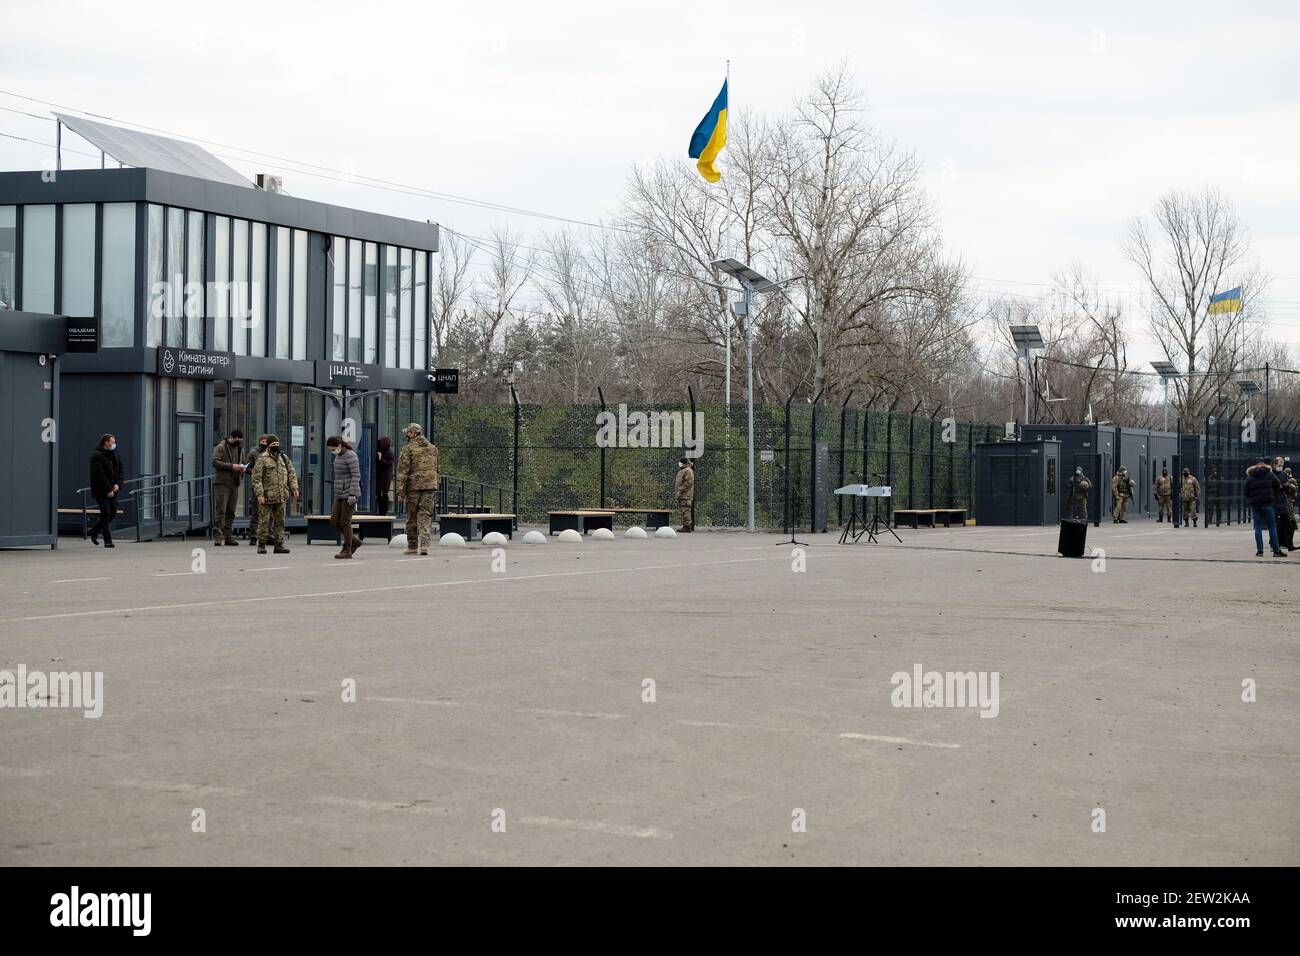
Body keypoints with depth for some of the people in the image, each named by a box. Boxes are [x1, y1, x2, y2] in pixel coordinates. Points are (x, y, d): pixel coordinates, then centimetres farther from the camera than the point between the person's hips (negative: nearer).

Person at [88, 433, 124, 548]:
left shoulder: (114, 455, 13)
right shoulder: (97, 456, -11)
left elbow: (120, 471, 14)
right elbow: (99, 475, -17)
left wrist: (117, 484, -5)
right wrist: (108, 490, -19)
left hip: (112, 490, 7)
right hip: (101, 490, -7)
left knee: (113, 512, 7)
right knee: (106, 513, -8)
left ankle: (94, 532, 27)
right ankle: (108, 541, -5)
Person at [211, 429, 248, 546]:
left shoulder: (239, 449, 20)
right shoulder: (220, 448, -4)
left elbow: (242, 463, 31)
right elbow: (215, 462, -14)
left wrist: (243, 469, 7)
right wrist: (231, 466, -21)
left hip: (234, 484, 7)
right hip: (222, 483, -7)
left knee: (230, 512, 8)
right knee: (220, 511, -11)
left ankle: (228, 536, 12)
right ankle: (217, 535, -13)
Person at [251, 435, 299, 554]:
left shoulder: (284, 458, 12)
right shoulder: (262, 459, -5)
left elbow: (291, 473, 18)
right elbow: (256, 478, -9)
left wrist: (294, 487, 3)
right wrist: (260, 494, -16)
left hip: (281, 496, 5)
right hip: (267, 496, -5)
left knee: (280, 521, 8)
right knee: (264, 520, -2)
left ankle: (279, 544, 15)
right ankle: (261, 545, 5)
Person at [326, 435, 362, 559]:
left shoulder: (350, 456, -13)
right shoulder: (339, 456, 15)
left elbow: (356, 476, -17)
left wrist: (352, 494, -22)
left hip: (349, 494, -9)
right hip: (339, 494, 9)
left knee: (345, 522, -5)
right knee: (334, 521, 5)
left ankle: (347, 550, 2)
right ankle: (354, 541, 17)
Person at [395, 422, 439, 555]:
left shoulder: (409, 448, -5)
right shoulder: (433, 448, 12)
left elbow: (402, 471, -8)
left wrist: (400, 491, -8)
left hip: (414, 486, -3)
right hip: (430, 485, 4)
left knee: (411, 517, 8)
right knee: (426, 516, 2)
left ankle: (412, 546, 14)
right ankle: (424, 545, -12)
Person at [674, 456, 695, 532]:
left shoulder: (688, 471, -12)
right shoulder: (681, 471, 21)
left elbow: (688, 483, -21)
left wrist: (680, 490, -21)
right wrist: (675, 491, 21)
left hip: (686, 495, -11)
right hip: (681, 495, 11)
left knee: (685, 510, -12)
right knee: (683, 511, 11)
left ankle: (687, 526, -13)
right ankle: (685, 526, 14)